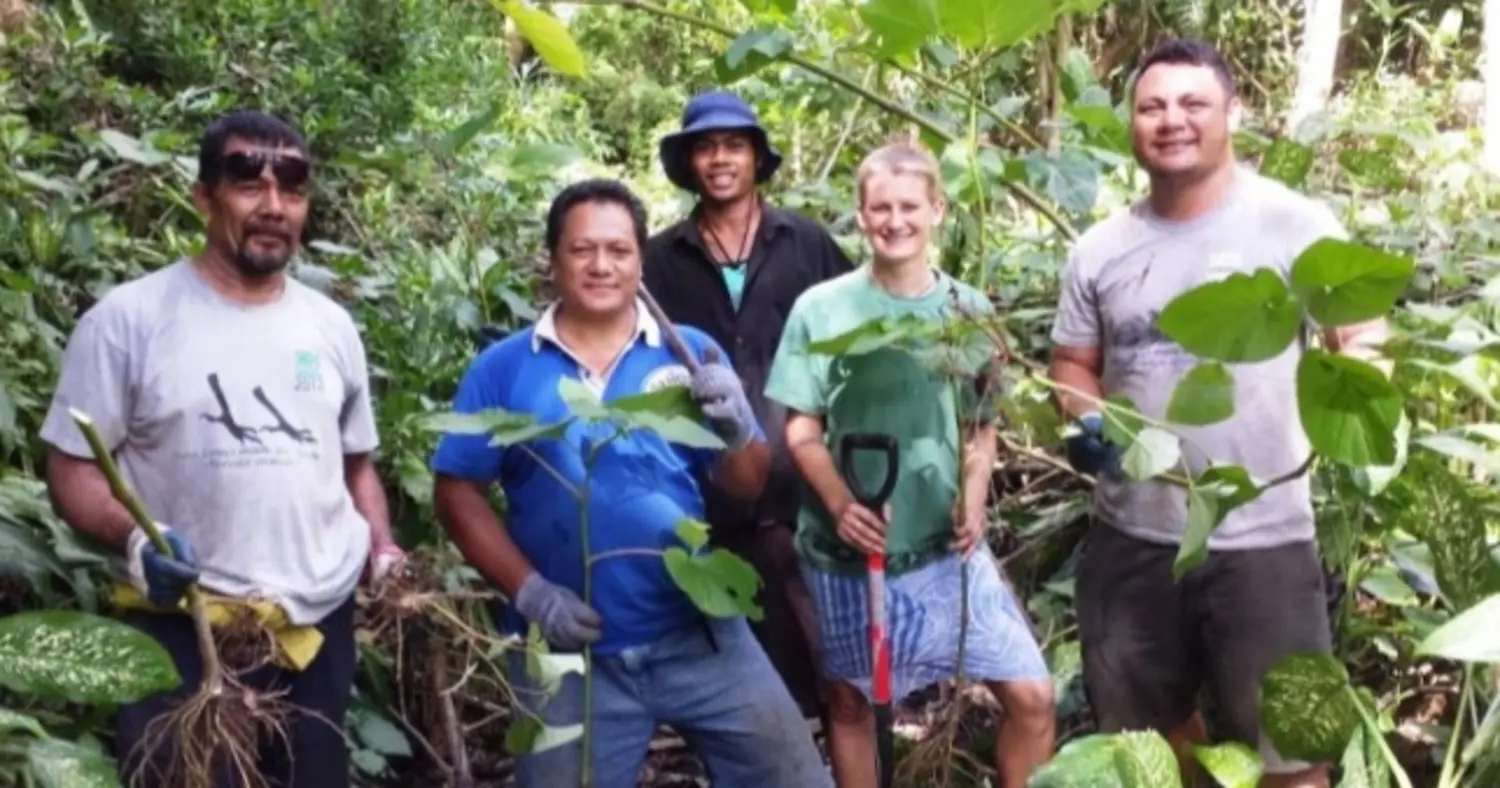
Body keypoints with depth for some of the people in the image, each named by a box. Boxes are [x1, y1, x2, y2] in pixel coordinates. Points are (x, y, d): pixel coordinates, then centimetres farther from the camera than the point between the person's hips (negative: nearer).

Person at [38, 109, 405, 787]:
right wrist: (131, 538, -24)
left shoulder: (332, 326, 9)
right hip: (181, 630, -4)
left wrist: (381, 550, 2)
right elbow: (72, 467, -5)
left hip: (321, 626, 5)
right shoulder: (128, 318, -6)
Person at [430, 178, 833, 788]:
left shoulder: (691, 353, 3)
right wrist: (529, 592, -12)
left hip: (699, 635, 1)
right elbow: (457, 493, -1)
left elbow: (745, 487, 2)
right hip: (569, 653, -1)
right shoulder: (502, 369, 1)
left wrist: (737, 432, -20)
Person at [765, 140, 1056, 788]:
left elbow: (982, 424, 11)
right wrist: (841, 505, -18)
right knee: (850, 703, 12)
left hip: (947, 546, 2)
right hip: (848, 548, -2)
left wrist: (973, 499, -6)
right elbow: (801, 429, -3)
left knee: (1032, 696, -3)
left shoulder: (967, 310, 3)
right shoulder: (822, 308, -4)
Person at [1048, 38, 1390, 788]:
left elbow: (1366, 339, -4)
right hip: (1130, 536, 4)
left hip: (1262, 539, -4)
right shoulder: (1098, 250, 5)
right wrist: (1085, 422, -8)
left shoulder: (1296, 225, -6)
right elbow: (1073, 364, 13)